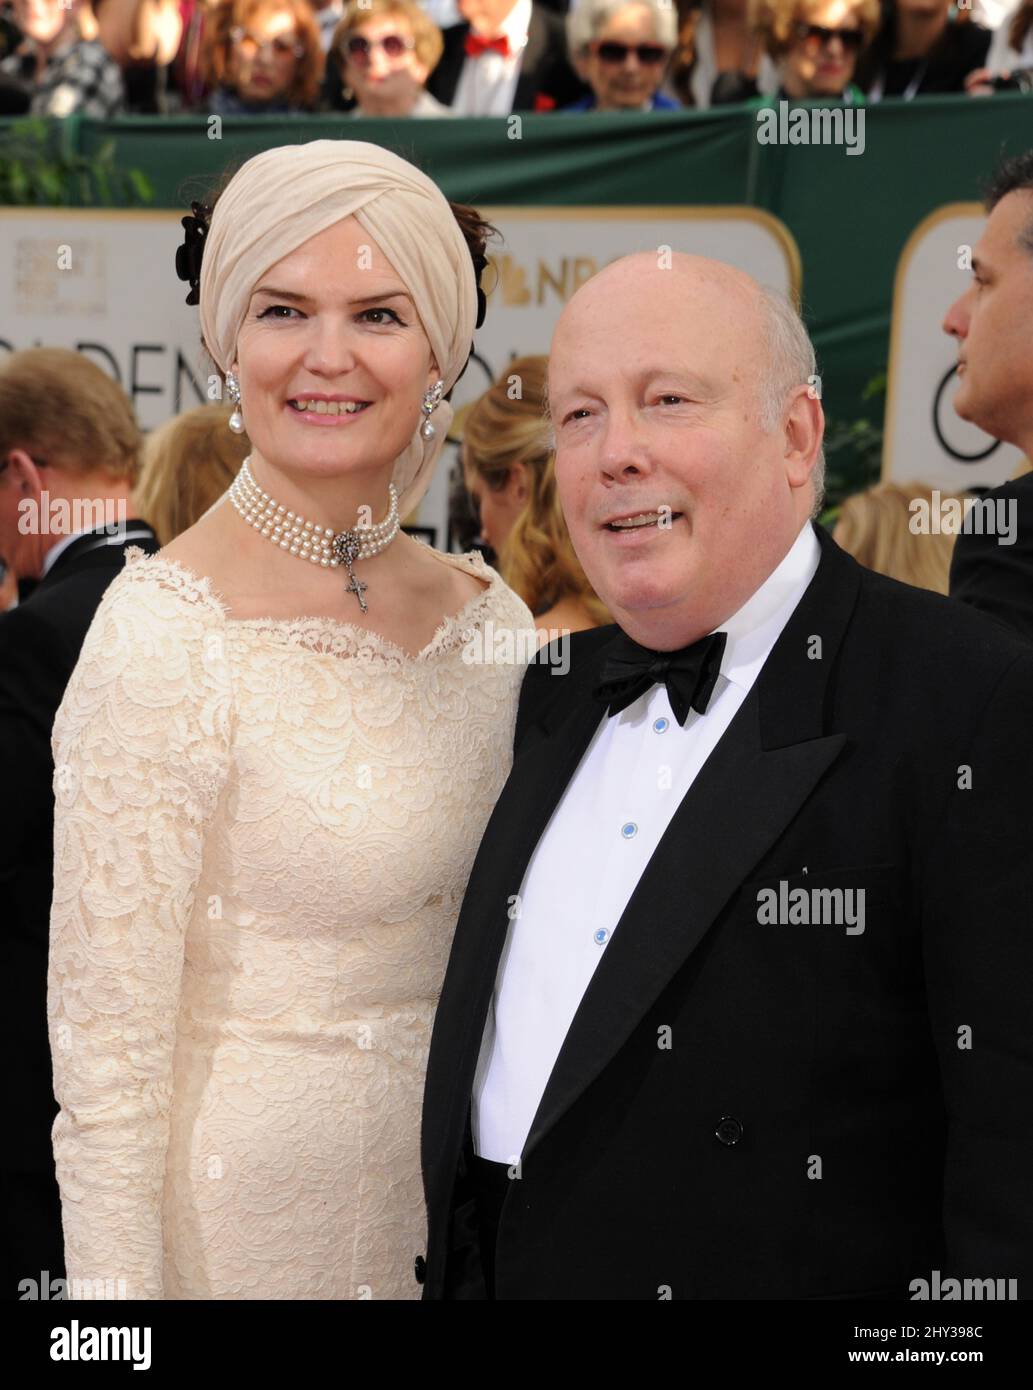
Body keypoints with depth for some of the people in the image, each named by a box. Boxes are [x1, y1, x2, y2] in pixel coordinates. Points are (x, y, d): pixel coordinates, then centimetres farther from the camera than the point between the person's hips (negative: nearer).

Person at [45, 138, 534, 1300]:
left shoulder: (491, 621, 2)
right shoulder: (167, 632, -16)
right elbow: (108, 1042, -15)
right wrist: (117, 1287, -16)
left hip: (447, 1201, 6)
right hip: (242, 1208, -6)